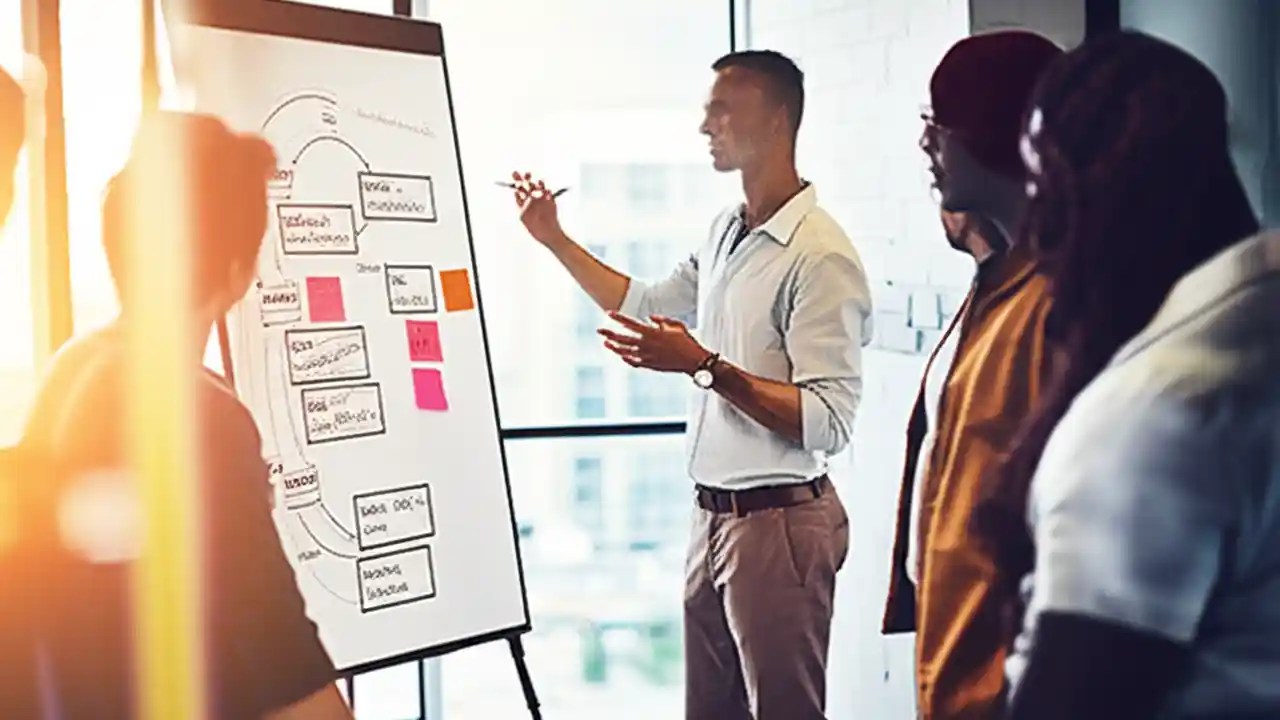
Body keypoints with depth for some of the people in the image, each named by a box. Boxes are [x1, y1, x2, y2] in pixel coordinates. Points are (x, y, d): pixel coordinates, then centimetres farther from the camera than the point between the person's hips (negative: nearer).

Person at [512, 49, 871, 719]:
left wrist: (703, 365, -26)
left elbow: (827, 423, -23)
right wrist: (554, 240, 24)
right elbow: (648, 305, 29)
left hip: (778, 521, -8)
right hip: (714, 514, 9)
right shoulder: (724, 235, 10)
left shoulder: (820, 256, -18)